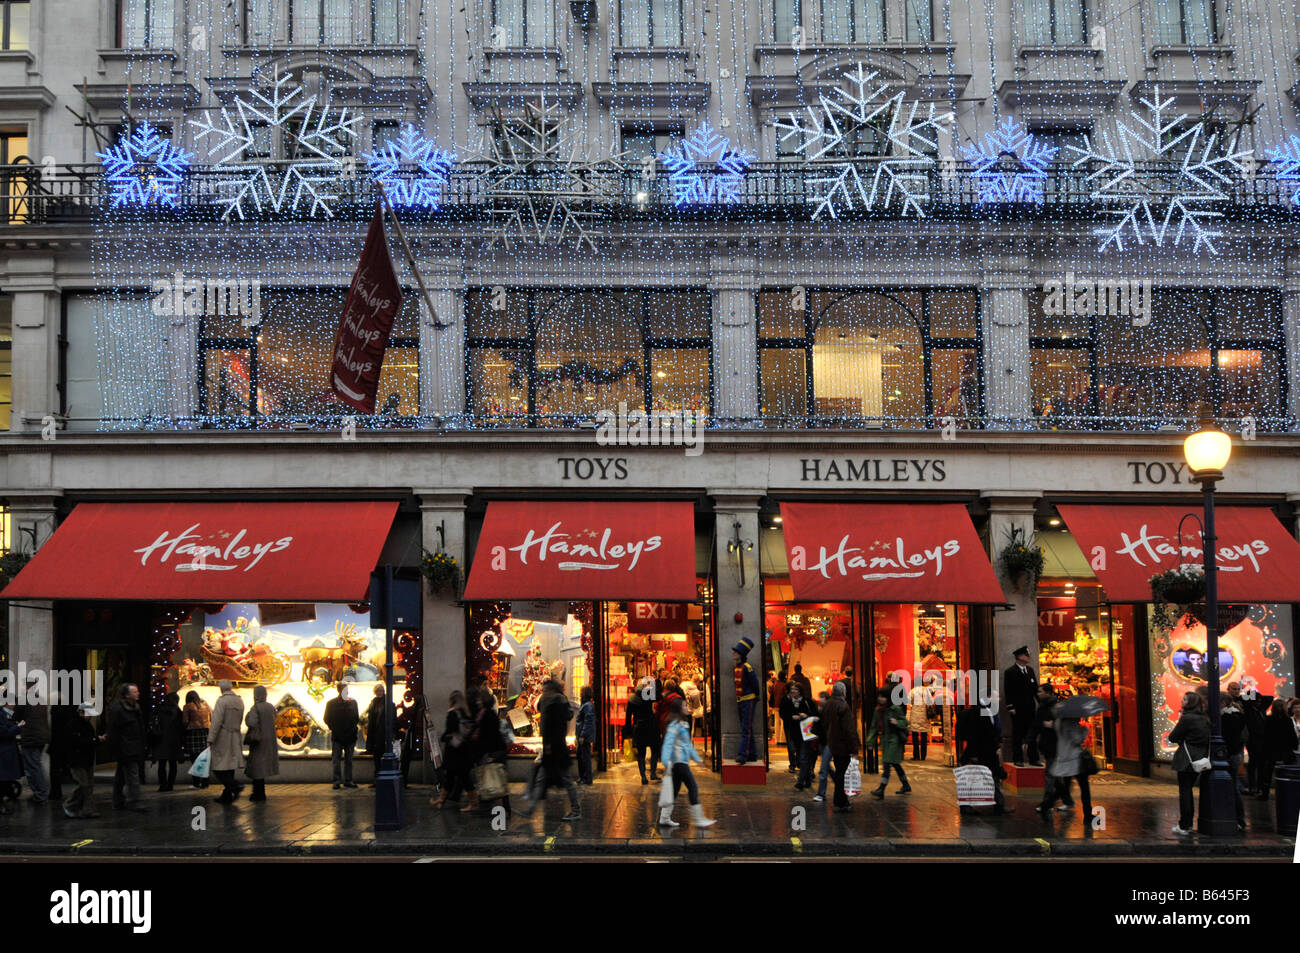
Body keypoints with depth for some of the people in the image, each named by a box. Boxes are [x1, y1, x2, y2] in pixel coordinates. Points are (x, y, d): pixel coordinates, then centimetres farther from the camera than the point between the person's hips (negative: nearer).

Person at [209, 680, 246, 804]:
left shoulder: (222, 701, -12)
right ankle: (227, 795, 11)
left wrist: (210, 740, -15)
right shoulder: (239, 701, 10)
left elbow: (216, 722, -17)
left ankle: (235, 787, -18)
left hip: (222, 738, -7)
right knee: (229, 767, 10)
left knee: (219, 768, -4)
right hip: (235, 738, 7)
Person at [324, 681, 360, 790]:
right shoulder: (331, 703, 2)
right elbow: (327, 719, 4)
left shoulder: (353, 702, 9)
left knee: (348, 759, 7)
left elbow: (357, 718, 15)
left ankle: (348, 781, 12)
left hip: (350, 735, 3)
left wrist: (353, 727, 2)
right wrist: (333, 728, -5)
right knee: (336, 760, -5)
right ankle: (337, 781, -3)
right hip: (337, 736, -3)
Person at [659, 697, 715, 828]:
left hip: (683, 761, 10)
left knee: (675, 789, 11)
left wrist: (696, 758, 29)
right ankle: (698, 818, -5)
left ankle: (665, 817, 15)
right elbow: (668, 742, -20)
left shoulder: (684, 723, 17)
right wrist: (666, 761, -28)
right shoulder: (675, 724, -13)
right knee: (693, 787, -8)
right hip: (678, 761, -10)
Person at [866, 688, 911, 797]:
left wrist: (897, 722, -24)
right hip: (884, 739, 7)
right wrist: (870, 741, 6)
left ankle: (881, 790, -16)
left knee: (886, 764, -13)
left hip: (893, 739, -7)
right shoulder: (878, 710, 9)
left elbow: (905, 722, -3)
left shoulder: (895, 709, -10)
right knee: (895, 764, 17)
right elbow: (874, 726, 12)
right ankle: (906, 786, 32)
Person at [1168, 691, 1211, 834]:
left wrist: (1179, 721, 0)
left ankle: (1184, 825, 1)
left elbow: (1172, 738, -11)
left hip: (1187, 761, -8)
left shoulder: (1187, 719, -15)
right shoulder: (1205, 719, 8)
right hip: (1203, 758, 8)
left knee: (1185, 791, -1)